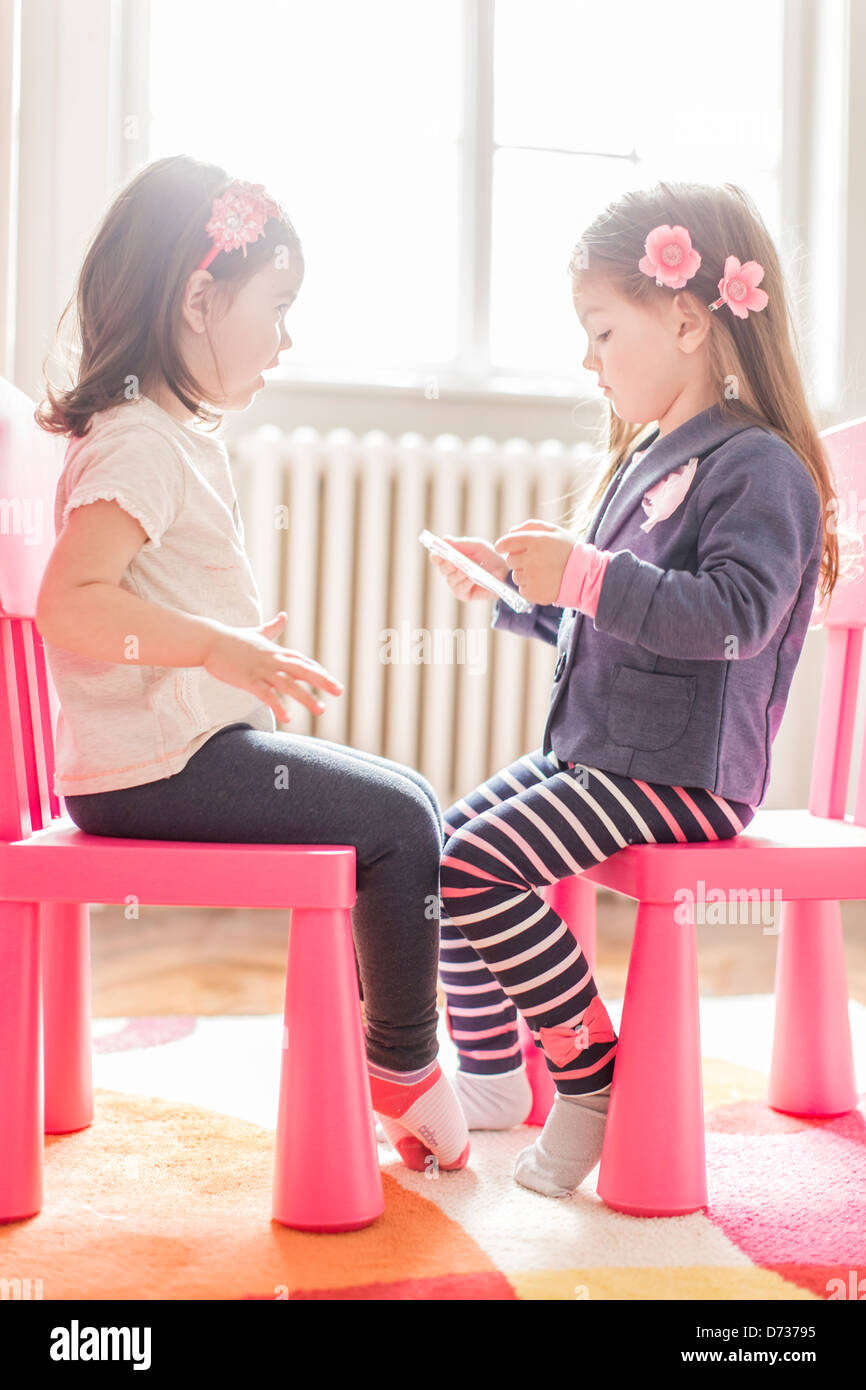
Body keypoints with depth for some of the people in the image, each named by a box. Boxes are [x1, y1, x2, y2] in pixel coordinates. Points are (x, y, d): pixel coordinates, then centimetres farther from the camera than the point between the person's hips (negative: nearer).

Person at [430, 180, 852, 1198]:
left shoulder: (757, 467, -14)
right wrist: (510, 587, 14)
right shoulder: (643, 457, 17)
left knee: (475, 865, -21)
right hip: (588, 752, 10)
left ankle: (595, 1084, -6)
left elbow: (730, 615, -29)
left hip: (682, 773, -10)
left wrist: (584, 575, -30)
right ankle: (490, 1075, 14)